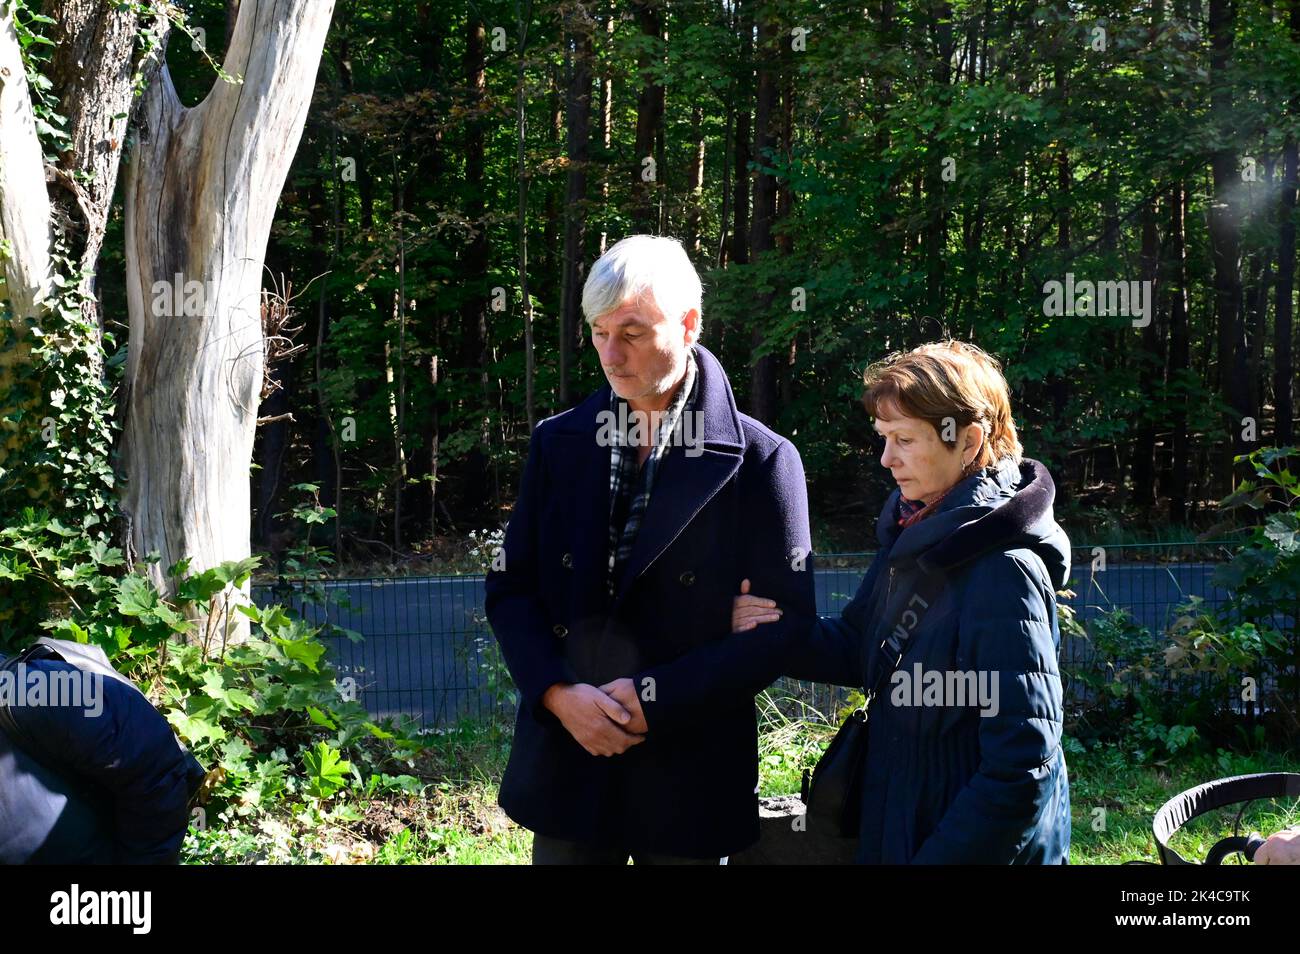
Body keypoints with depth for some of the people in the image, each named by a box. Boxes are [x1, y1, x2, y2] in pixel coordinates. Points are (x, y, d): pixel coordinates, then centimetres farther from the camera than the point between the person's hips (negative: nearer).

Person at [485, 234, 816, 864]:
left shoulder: (760, 461, -7)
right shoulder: (558, 442, 4)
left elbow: (786, 625, -8)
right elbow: (510, 590, 6)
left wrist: (654, 699, -15)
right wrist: (559, 693, -11)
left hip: (691, 770, -3)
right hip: (566, 758, 3)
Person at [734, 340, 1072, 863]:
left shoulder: (1003, 570, -24)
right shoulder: (913, 530, 1)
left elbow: (1023, 766, -25)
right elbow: (861, 650, 11)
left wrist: (938, 857, -22)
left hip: (973, 842, -8)